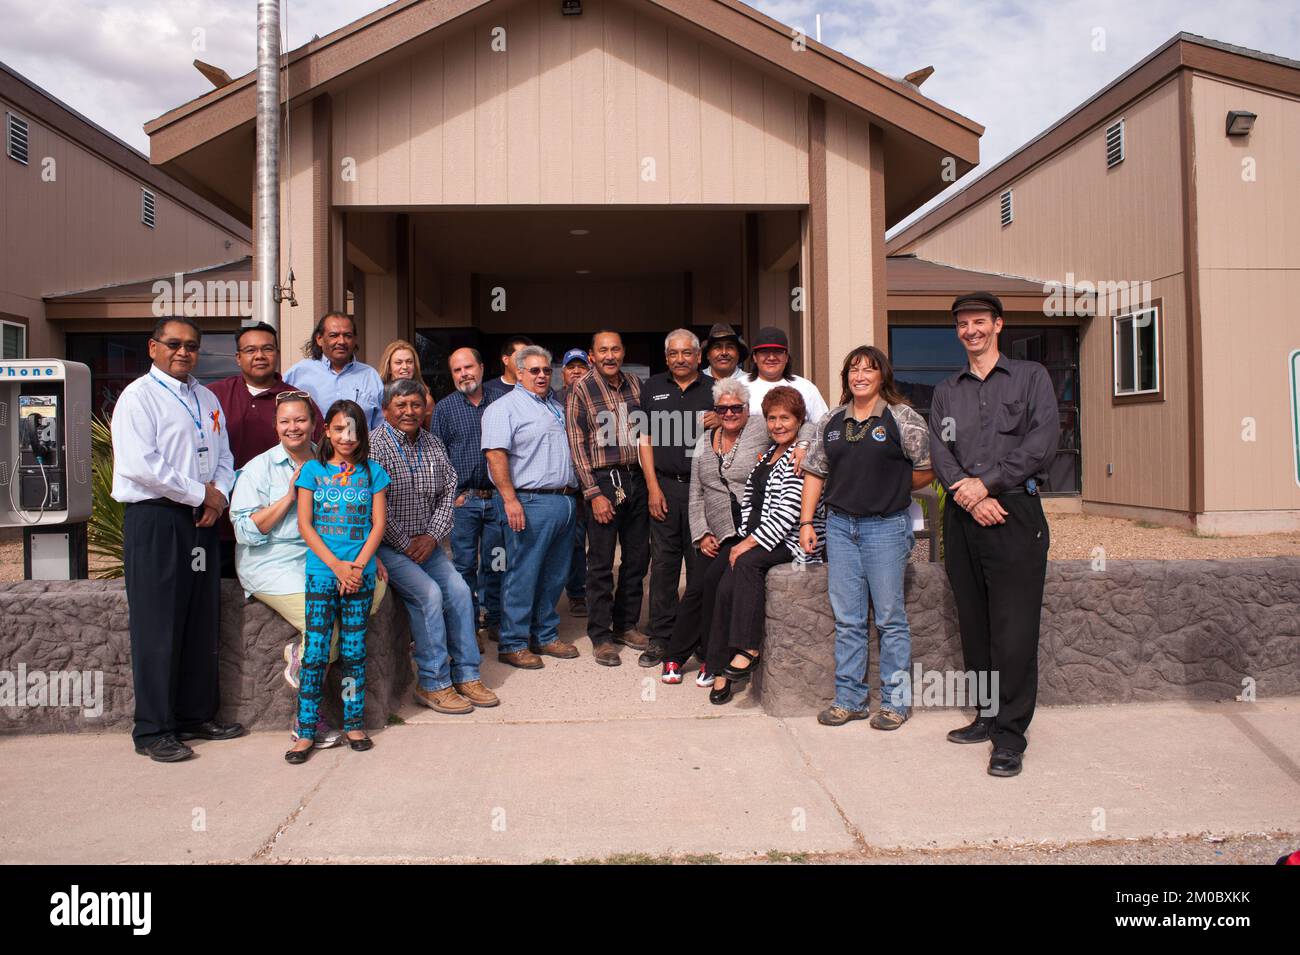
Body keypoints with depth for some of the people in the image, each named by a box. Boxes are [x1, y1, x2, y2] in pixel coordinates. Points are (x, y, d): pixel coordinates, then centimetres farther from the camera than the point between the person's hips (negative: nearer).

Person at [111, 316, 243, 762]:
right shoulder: (138, 397, -7)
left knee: (202, 623, 12)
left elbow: (223, 456, 19)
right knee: (157, 628, -3)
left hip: (201, 521, 7)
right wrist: (201, 493, -13)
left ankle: (197, 715, 24)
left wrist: (219, 495, 0)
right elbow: (141, 466, -18)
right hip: (155, 521, -7)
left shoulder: (207, 398, 16)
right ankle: (153, 731, 7)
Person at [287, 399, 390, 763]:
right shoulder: (312, 470, 5)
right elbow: (305, 524, 0)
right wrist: (336, 565, -11)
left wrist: (357, 566, -9)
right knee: (315, 651, -2)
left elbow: (378, 524, 3)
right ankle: (306, 730, 6)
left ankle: (354, 724, 17)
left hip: (360, 573, 1)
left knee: (354, 650, 6)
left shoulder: (372, 472, 8)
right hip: (321, 572, -1)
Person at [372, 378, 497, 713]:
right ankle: (433, 683, -14)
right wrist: (406, 545, -14)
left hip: (427, 543, 6)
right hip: (387, 546, -6)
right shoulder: (375, 446, -9)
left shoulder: (433, 444, 11)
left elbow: (448, 491, 10)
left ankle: (466, 675, -1)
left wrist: (432, 536, -4)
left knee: (459, 590, -11)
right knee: (428, 594, -23)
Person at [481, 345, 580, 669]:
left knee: (554, 576, 13)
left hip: (565, 501, 8)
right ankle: (513, 644, 6)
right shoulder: (504, 407, -5)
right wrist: (510, 500, -22)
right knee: (523, 575, -3)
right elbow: (496, 455, -15)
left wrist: (573, 491, 19)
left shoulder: (557, 406, 19)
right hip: (531, 503, -8)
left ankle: (545, 636, 24)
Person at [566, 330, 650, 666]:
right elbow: (577, 445, -6)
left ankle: (626, 625, 25)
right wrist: (594, 493, -12)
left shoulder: (634, 384, 10)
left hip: (636, 478, 5)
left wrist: (650, 479, 7)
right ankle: (601, 636, 11)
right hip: (603, 480, -5)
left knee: (637, 557, 11)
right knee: (601, 563, 0)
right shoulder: (582, 390, -4)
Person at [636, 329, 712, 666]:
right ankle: (660, 638, 12)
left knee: (702, 564, 3)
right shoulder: (652, 388, 9)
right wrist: (653, 487, 0)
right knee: (663, 563, 4)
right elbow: (645, 439, 6)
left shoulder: (713, 389, 5)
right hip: (664, 486, 1)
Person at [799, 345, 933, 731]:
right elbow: (814, 472, 12)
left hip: (886, 527, -4)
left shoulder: (902, 418, -3)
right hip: (840, 526, 4)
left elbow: (927, 470, -1)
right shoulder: (832, 422, 11)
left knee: (890, 618, 3)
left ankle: (894, 701, 14)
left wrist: (890, 489, 5)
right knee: (847, 619, 8)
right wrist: (806, 521, 5)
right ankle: (850, 699, 17)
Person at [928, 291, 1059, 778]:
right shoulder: (946, 392, 18)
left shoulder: (1030, 376, 9)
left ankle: (1010, 735, 0)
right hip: (961, 517, 4)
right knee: (974, 623, 8)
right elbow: (939, 450, 5)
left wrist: (987, 483, -12)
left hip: (1014, 511, -4)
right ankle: (988, 715, 21)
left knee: (1014, 627, -6)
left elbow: (1043, 439, -5)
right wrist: (966, 493, -13)